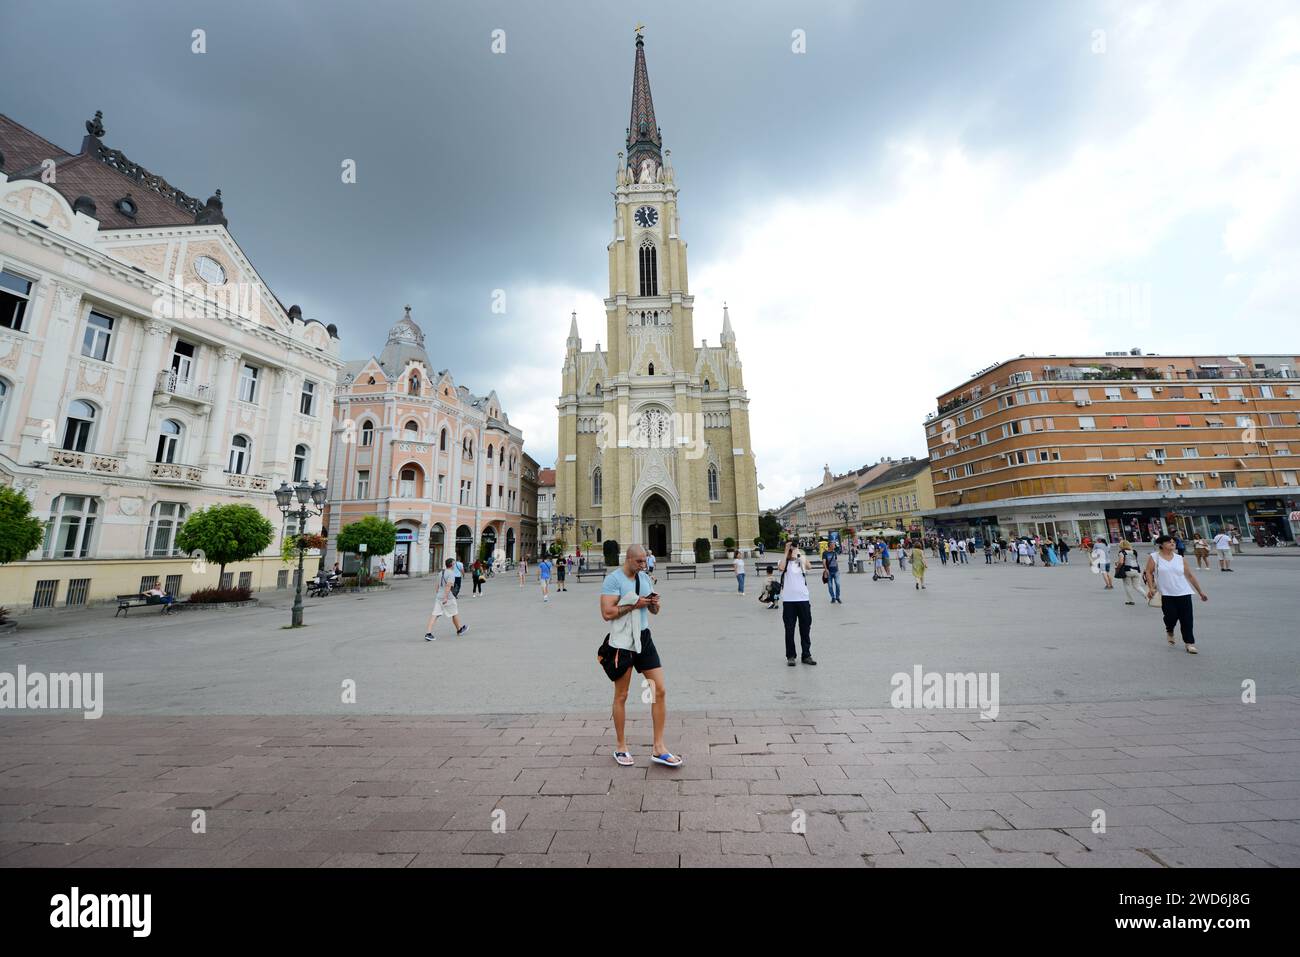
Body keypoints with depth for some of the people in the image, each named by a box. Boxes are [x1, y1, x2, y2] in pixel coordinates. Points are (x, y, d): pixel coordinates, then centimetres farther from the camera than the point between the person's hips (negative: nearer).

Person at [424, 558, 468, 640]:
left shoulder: (441, 573, 13)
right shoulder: (451, 573, -13)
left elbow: (438, 585, 19)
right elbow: (448, 586, -23)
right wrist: (446, 598, -25)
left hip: (438, 596, 7)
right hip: (448, 597, -7)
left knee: (435, 614, 1)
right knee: (455, 613, 11)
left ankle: (428, 633, -10)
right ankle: (459, 629, 28)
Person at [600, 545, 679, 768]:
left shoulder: (645, 577, 8)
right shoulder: (613, 579, -13)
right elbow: (607, 613, -22)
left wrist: (654, 603, -7)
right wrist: (634, 604, -22)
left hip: (644, 638, 6)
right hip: (622, 642, -6)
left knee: (660, 691, 3)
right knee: (621, 696, 9)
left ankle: (658, 748, 16)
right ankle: (621, 747, 28)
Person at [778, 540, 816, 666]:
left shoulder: (801, 560, 9)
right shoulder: (784, 562, 3)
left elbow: (809, 567, -12)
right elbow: (781, 568, -19)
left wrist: (800, 554, -18)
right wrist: (786, 552, -13)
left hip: (804, 599, 2)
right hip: (789, 600, -2)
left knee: (805, 629, 9)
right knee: (789, 629, 5)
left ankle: (807, 655, 20)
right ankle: (790, 656, 15)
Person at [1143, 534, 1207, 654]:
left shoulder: (1180, 558, 7)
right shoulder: (1154, 557, -1)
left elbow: (1190, 575, 11)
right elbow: (1149, 573, -1)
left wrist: (1200, 592, 10)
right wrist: (1151, 587, -12)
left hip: (1183, 593, 3)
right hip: (1166, 594, -3)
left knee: (1187, 619, 1)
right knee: (1171, 617, -6)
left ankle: (1189, 643, 12)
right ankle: (1169, 631, 26)